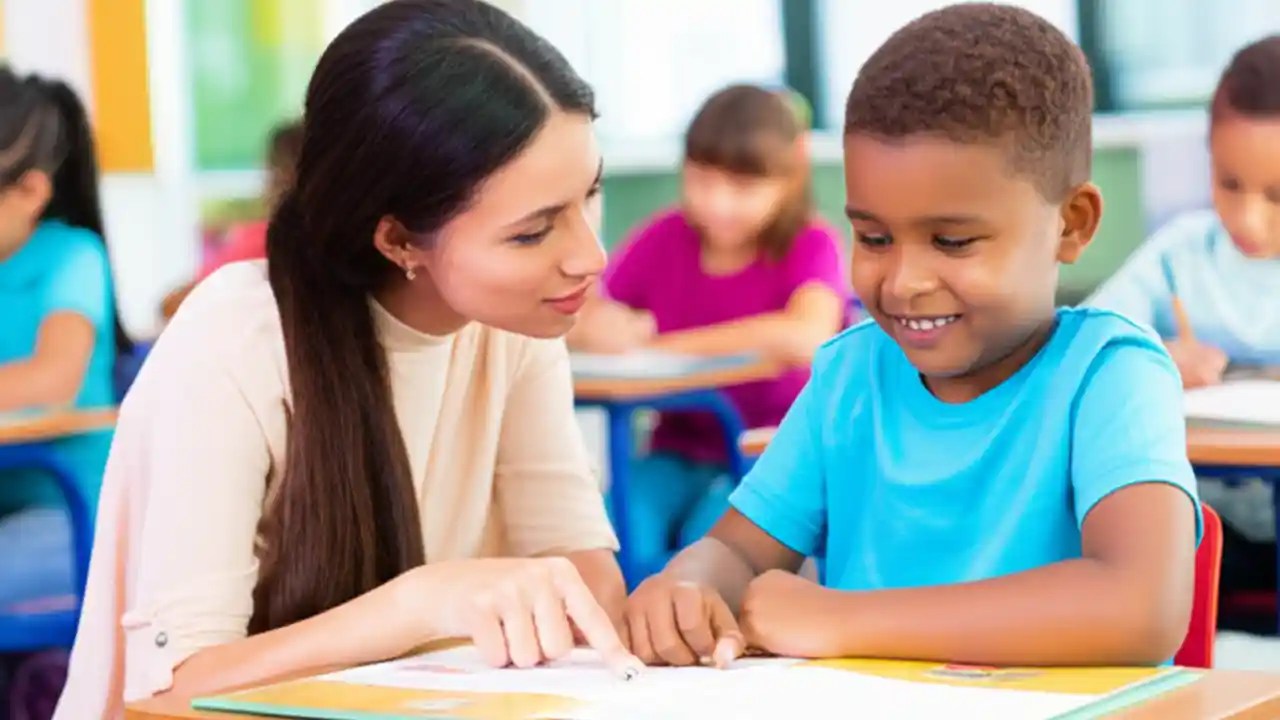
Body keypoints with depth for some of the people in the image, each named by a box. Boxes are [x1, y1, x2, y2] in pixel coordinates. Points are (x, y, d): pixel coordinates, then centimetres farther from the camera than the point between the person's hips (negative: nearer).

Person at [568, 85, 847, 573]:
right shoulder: (664, 238, 4)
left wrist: (667, 345, -22)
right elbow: (571, 319, 2)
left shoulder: (810, 246, -7)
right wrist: (592, 328, -25)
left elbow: (807, 338, -27)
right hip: (680, 451, 3)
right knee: (622, 538, -26)